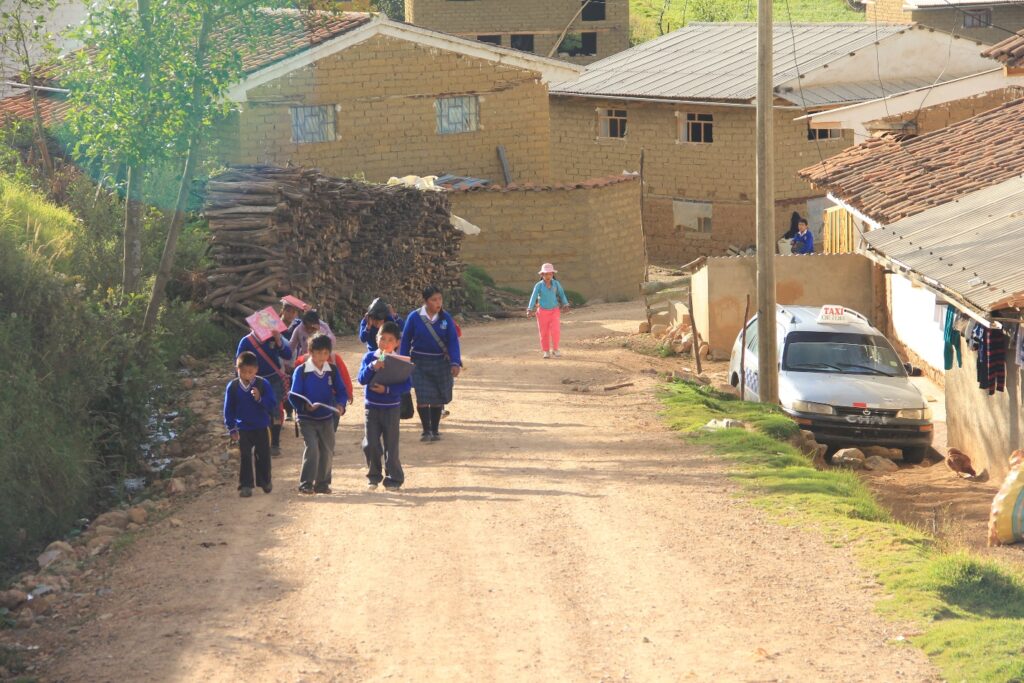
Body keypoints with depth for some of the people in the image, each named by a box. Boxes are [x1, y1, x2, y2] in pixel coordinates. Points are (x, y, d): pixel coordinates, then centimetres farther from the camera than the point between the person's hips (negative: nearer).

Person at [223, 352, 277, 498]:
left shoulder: (263, 384, -8)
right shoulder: (233, 387, -6)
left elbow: (273, 405, -9)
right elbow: (228, 409, 1)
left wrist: (260, 398, -26)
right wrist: (232, 429, -2)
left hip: (262, 428, 0)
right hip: (243, 429, 0)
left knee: (263, 455, 11)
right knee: (245, 457, -2)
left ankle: (265, 481, 28)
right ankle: (245, 485, 3)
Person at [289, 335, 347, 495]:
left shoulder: (332, 370, 0)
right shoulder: (301, 371, -10)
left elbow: (341, 391, 4)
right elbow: (294, 396, -11)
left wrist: (340, 405, -17)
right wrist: (305, 406, -29)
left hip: (327, 418, 4)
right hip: (307, 419, -4)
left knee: (327, 450, 7)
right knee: (312, 447, -16)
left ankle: (322, 483, 21)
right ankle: (306, 484, -9)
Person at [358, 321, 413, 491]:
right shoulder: (369, 357, 0)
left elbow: (407, 385, -12)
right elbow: (362, 379, -9)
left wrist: (387, 389, -23)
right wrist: (372, 367, -27)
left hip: (392, 408, -2)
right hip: (372, 407, 2)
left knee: (391, 445, 2)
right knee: (370, 444, 2)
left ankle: (394, 478, 11)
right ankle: (373, 476, 18)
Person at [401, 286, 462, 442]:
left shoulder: (445, 318, -4)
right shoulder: (414, 317, -7)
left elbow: (453, 341, -4)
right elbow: (406, 340, 1)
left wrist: (455, 363, -14)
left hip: (441, 363, 2)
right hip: (420, 363, -1)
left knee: (438, 399, 6)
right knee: (423, 398, -8)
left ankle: (435, 430, 20)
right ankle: (426, 430, 5)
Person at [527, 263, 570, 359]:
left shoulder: (556, 284, -6)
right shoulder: (539, 286, -12)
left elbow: (561, 294, 3)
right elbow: (533, 297, -17)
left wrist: (566, 305, -5)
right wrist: (529, 310, -27)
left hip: (554, 311, 1)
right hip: (543, 311, -1)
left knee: (556, 331, -12)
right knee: (544, 333, 3)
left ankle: (555, 349, 5)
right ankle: (546, 351, 18)